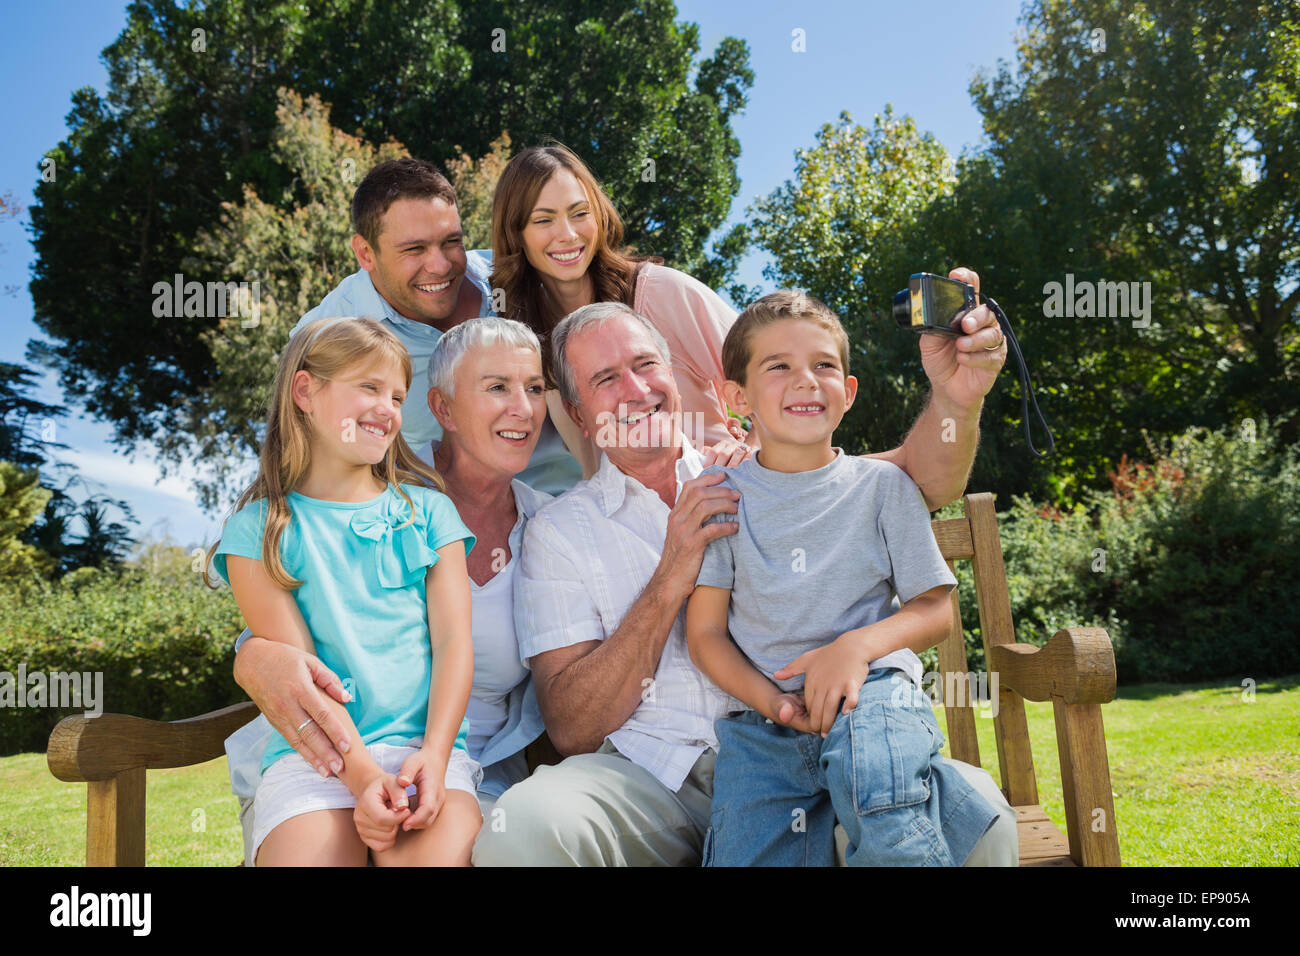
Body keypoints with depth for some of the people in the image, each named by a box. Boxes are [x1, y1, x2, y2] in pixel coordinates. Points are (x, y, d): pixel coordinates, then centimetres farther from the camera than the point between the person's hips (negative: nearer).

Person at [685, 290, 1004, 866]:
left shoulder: (882, 485, 8)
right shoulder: (723, 492, 7)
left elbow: (935, 610, 7)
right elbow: (705, 633, 4)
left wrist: (857, 646, -14)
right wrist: (772, 700, -13)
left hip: (871, 690, 0)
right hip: (760, 718, 1)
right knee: (743, 854, -20)